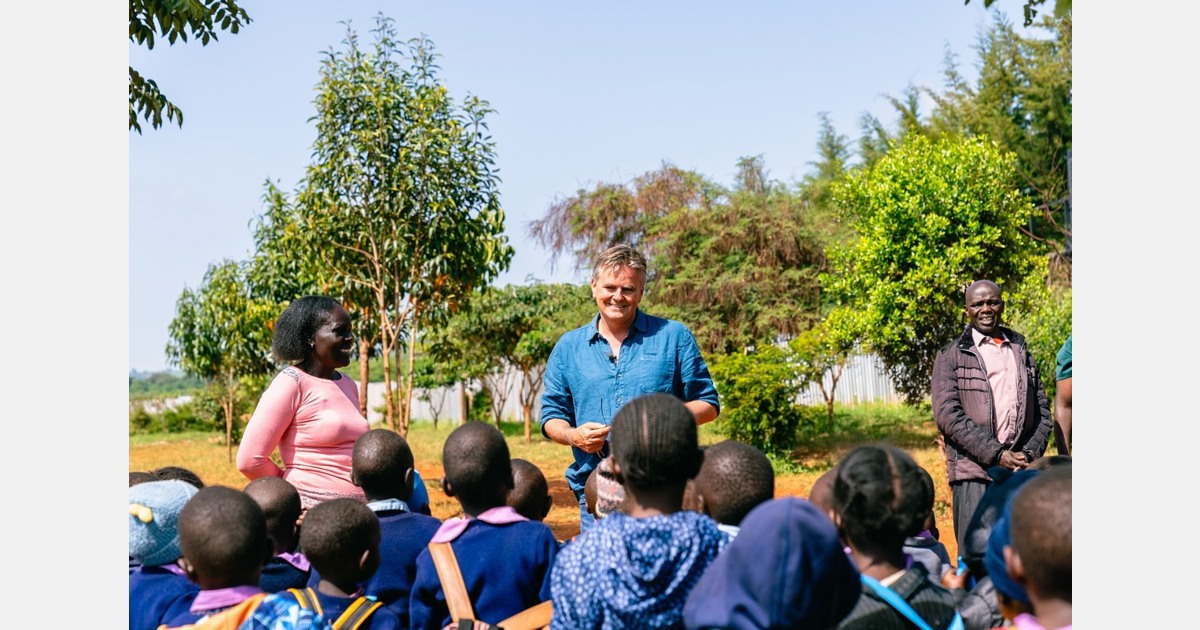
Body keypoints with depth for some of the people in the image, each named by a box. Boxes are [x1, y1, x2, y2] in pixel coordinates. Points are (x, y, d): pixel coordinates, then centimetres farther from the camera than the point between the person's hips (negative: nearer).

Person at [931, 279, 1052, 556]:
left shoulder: (1022, 354, 19)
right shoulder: (951, 356, 6)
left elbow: (1043, 413, 16)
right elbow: (948, 416, -5)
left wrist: (1029, 455, -2)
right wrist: (996, 454, -11)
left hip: (1022, 471, 3)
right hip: (973, 473, -3)